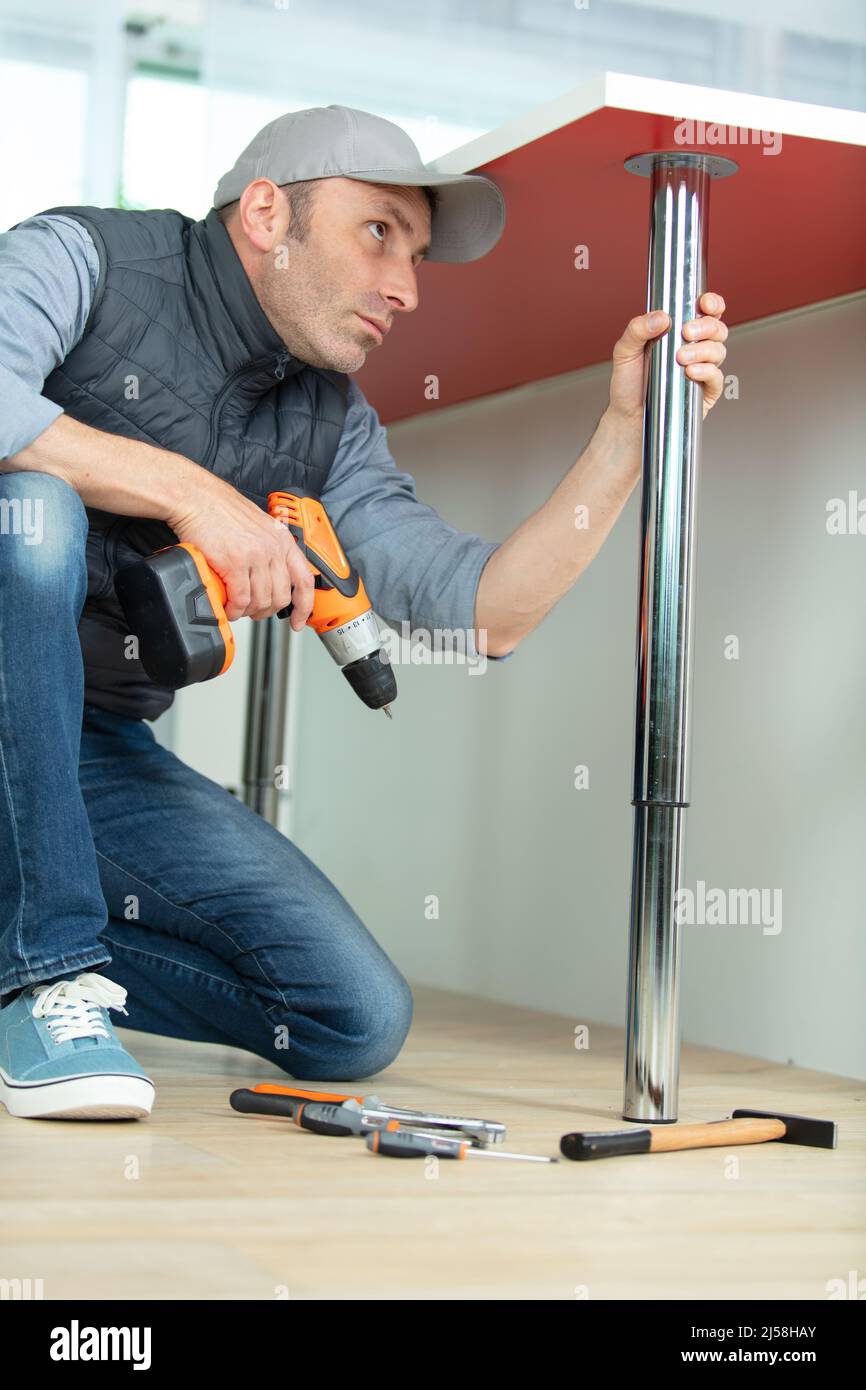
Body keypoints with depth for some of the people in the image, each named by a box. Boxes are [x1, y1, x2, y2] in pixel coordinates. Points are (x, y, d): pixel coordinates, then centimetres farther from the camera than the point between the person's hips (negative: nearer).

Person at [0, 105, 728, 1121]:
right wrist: (187, 489, -26)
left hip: (96, 751, 5)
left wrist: (627, 428, -8)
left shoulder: (333, 429, 7)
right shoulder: (83, 261, -8)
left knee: (358, 1019, -8)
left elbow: (480, 611, -3)